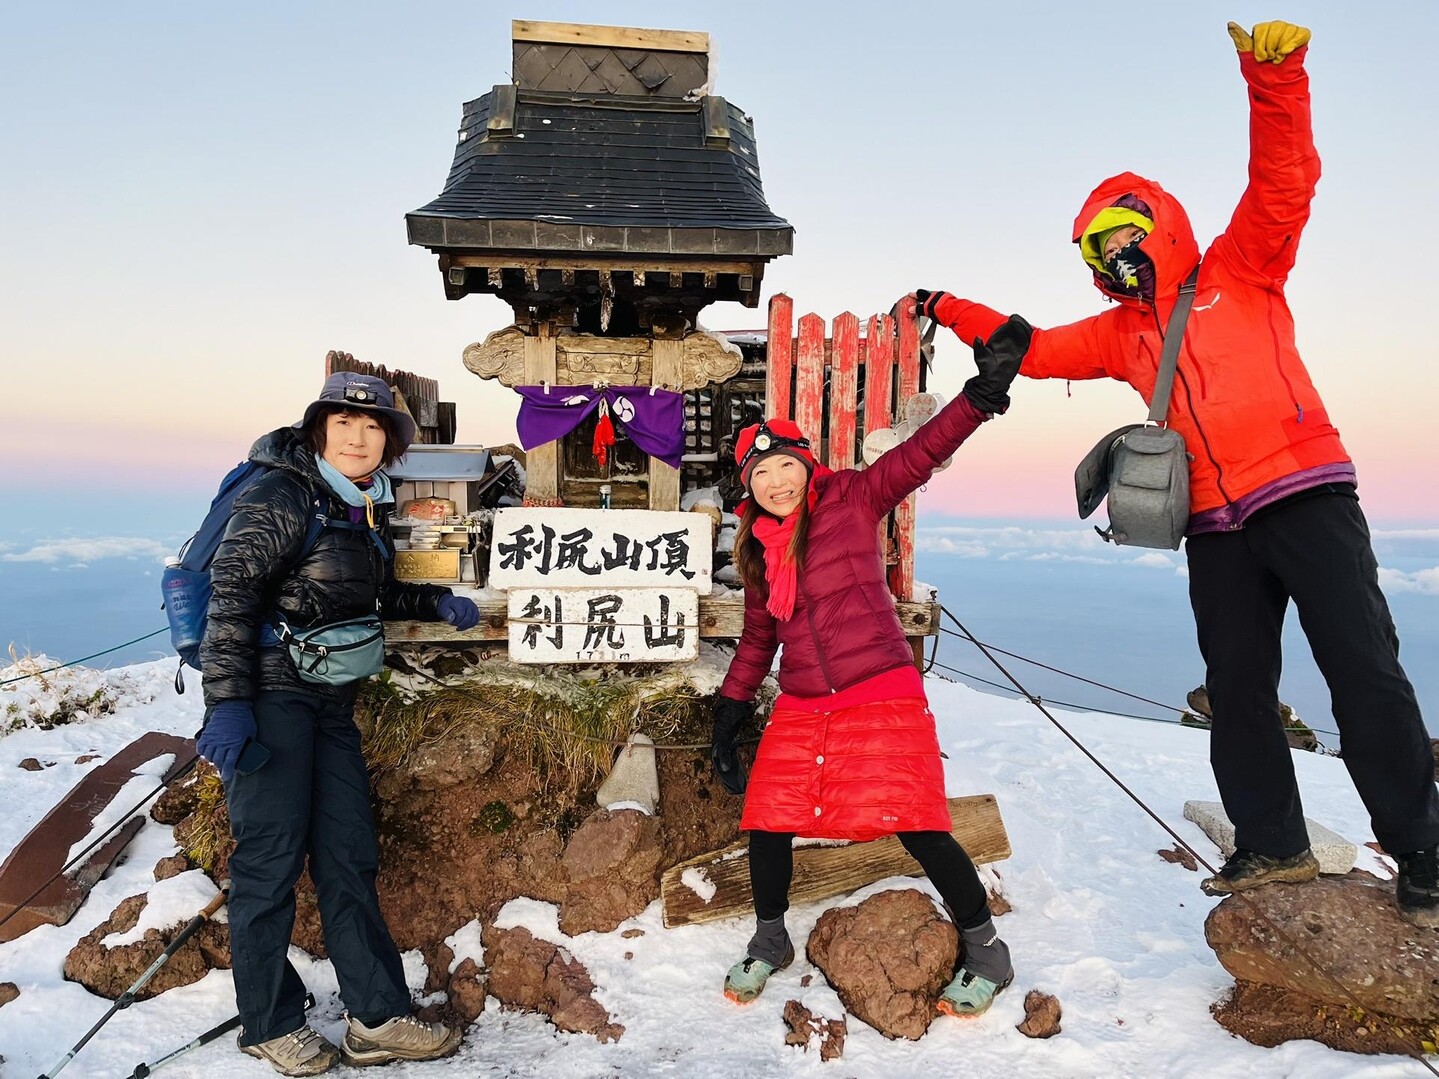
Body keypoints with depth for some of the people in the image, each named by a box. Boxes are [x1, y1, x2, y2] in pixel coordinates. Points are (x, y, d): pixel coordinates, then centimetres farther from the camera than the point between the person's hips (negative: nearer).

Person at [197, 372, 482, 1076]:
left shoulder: (368, 511, 12)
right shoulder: (282, 494, -10)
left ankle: (377, 1019, 15)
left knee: (348, 854, 8)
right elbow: (231, 592, -18)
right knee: (271, 852, -1)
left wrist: (435, 603, 10)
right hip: (269, 693, -7)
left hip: (331, 700, 8)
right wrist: (227, 701, -25)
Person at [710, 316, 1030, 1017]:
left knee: (915, 825, -9)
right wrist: (729, 713, 17)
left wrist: (984, 390, -29)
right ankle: (770, 941, 30)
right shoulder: (759, 549, 11)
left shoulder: (852, 500, -4)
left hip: (883, 696, -5)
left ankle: (986, 950, 14)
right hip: (800, 710, 5)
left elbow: (920, 454, -16)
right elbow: (757, 638, 19)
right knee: (766, 823, 3)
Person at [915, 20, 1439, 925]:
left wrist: (1274, 77, -21)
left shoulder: (1240, 272, 6)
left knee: (1364, 670, -5)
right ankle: (1273, 844, 18)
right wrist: (951, 313, 19)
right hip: (1216, 527, 5)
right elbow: (1034, 350, 21)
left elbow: (1284, 181, -8)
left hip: (1305, 494, -5)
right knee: (1237, 685, 6)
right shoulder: (1120, 334, 17)